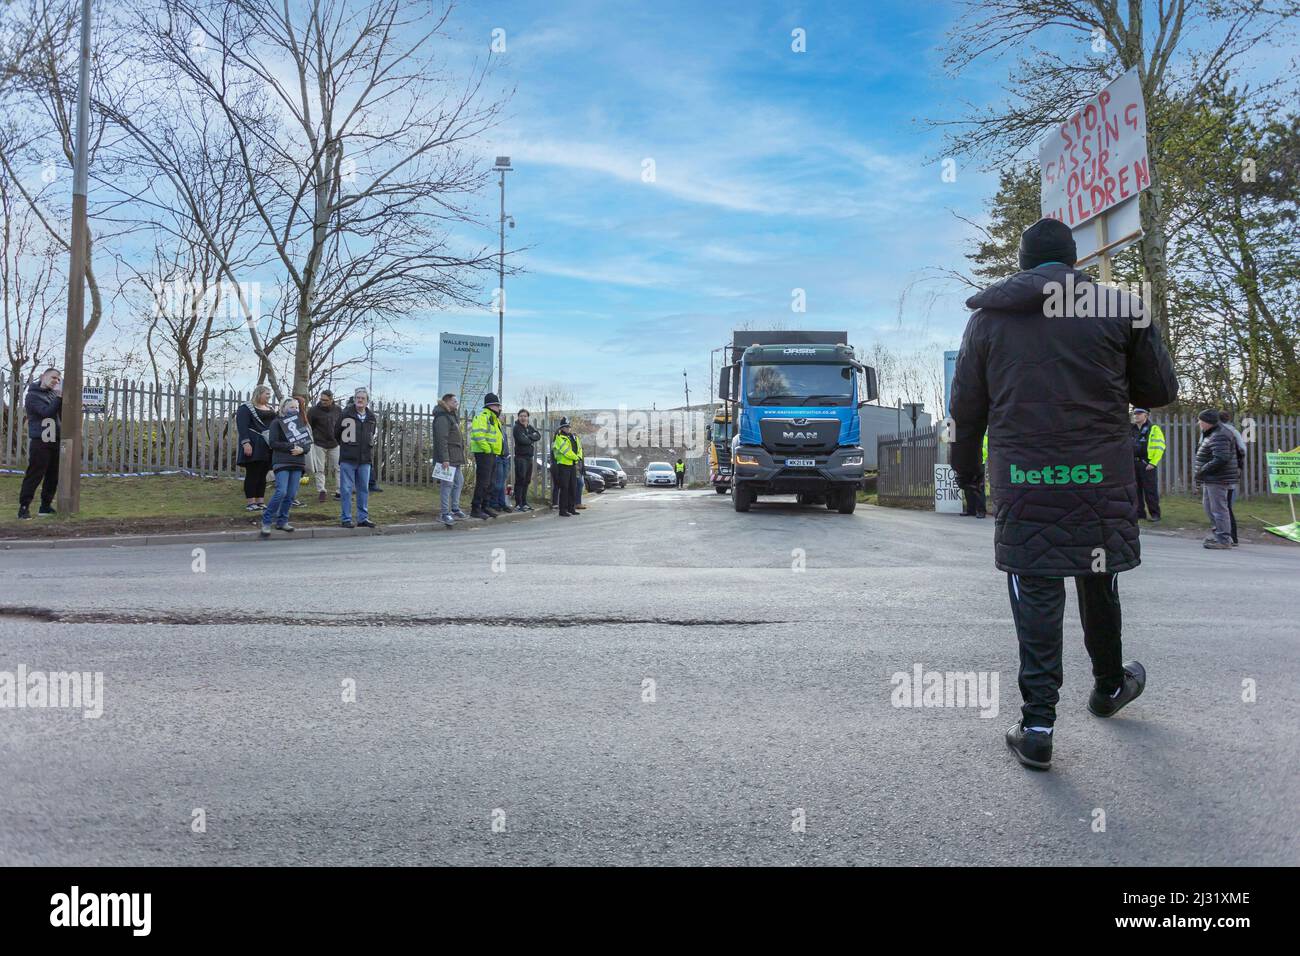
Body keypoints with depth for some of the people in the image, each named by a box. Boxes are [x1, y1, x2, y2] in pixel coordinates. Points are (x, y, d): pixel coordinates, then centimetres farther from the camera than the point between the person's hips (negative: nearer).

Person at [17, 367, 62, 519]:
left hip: (56, 441, 6)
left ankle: (46, 505, 16)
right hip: (40, 441, -6)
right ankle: (24, 507, -3)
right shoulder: (33, 395, -4)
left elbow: (63, 414, 8)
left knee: (53, 476, 8)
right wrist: (59, 397, -20)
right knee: (34, 475, -7)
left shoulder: (55, 394, 15)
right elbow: (47, 412, -18)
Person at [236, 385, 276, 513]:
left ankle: (259, 501, 12)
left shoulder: (270, 408, 19)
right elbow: (242, 426, -12)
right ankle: (250, 502, -1)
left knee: (263, 474, 8)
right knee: (252, 474, -5)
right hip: (254, 446, -7)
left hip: (268, 447, 7)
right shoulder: (246, 408, -4)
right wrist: (246, 443, -23)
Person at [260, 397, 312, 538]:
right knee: (281, 492, -15)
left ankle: (282, 521, 14)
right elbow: (273, 442, -9)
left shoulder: (300, 423, 17)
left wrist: (301, 449, -10)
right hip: (281, 462, -5)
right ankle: (266, 521, -4)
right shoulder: (277, 423, 1)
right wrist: (291, 447, -15)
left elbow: (308, 443, 12)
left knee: (291, 495, 2)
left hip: (298, 463, 5)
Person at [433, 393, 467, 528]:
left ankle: (455, 509, 25)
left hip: (456, 458, 11)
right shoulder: (442, 418, -12)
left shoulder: (453, 417, 21)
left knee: (459, 482, 15)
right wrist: (444, 459, -26)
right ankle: (444, 513, -6)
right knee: (447, 484, -9)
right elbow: (441, 439, -21)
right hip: (447, 458, -11)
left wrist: (461, 457, 23)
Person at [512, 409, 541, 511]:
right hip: (520, 457, -7)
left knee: (527, 481, 11)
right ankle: (518, 504, -10)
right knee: (520, 480, -10)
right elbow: (522, 440, -18)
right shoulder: (517, 428, -5)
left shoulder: (530, 427, 16)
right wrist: (532, 440, -2)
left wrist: (529, 437, -12)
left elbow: (538, 436, 3)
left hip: (529, 457, 7)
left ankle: (524, 503, 18)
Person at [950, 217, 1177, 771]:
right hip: (1100, 477, 0)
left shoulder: (988, 316, 6)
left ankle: (1038, 724, 2)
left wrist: (965, 466, 20)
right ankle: (1109, 685, 40)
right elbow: (1160, 391, 8)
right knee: (1098, 585, 19)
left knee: (1035, 597, 4)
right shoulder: (1119, 307, 2)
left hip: (1020, 481, 0)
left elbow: (966, 407, 8)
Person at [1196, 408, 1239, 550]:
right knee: (1209, 507, 20)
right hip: (1210, 479, 11)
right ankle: (1216, 534, 30)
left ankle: (1224, 540, -1)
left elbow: (1220, 459, -28)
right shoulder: (1210, 434, 14)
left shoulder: (1219, 437, -20)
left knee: (1218, 509, -6)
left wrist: (1202, 471, -21)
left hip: (1218, 480, -11)